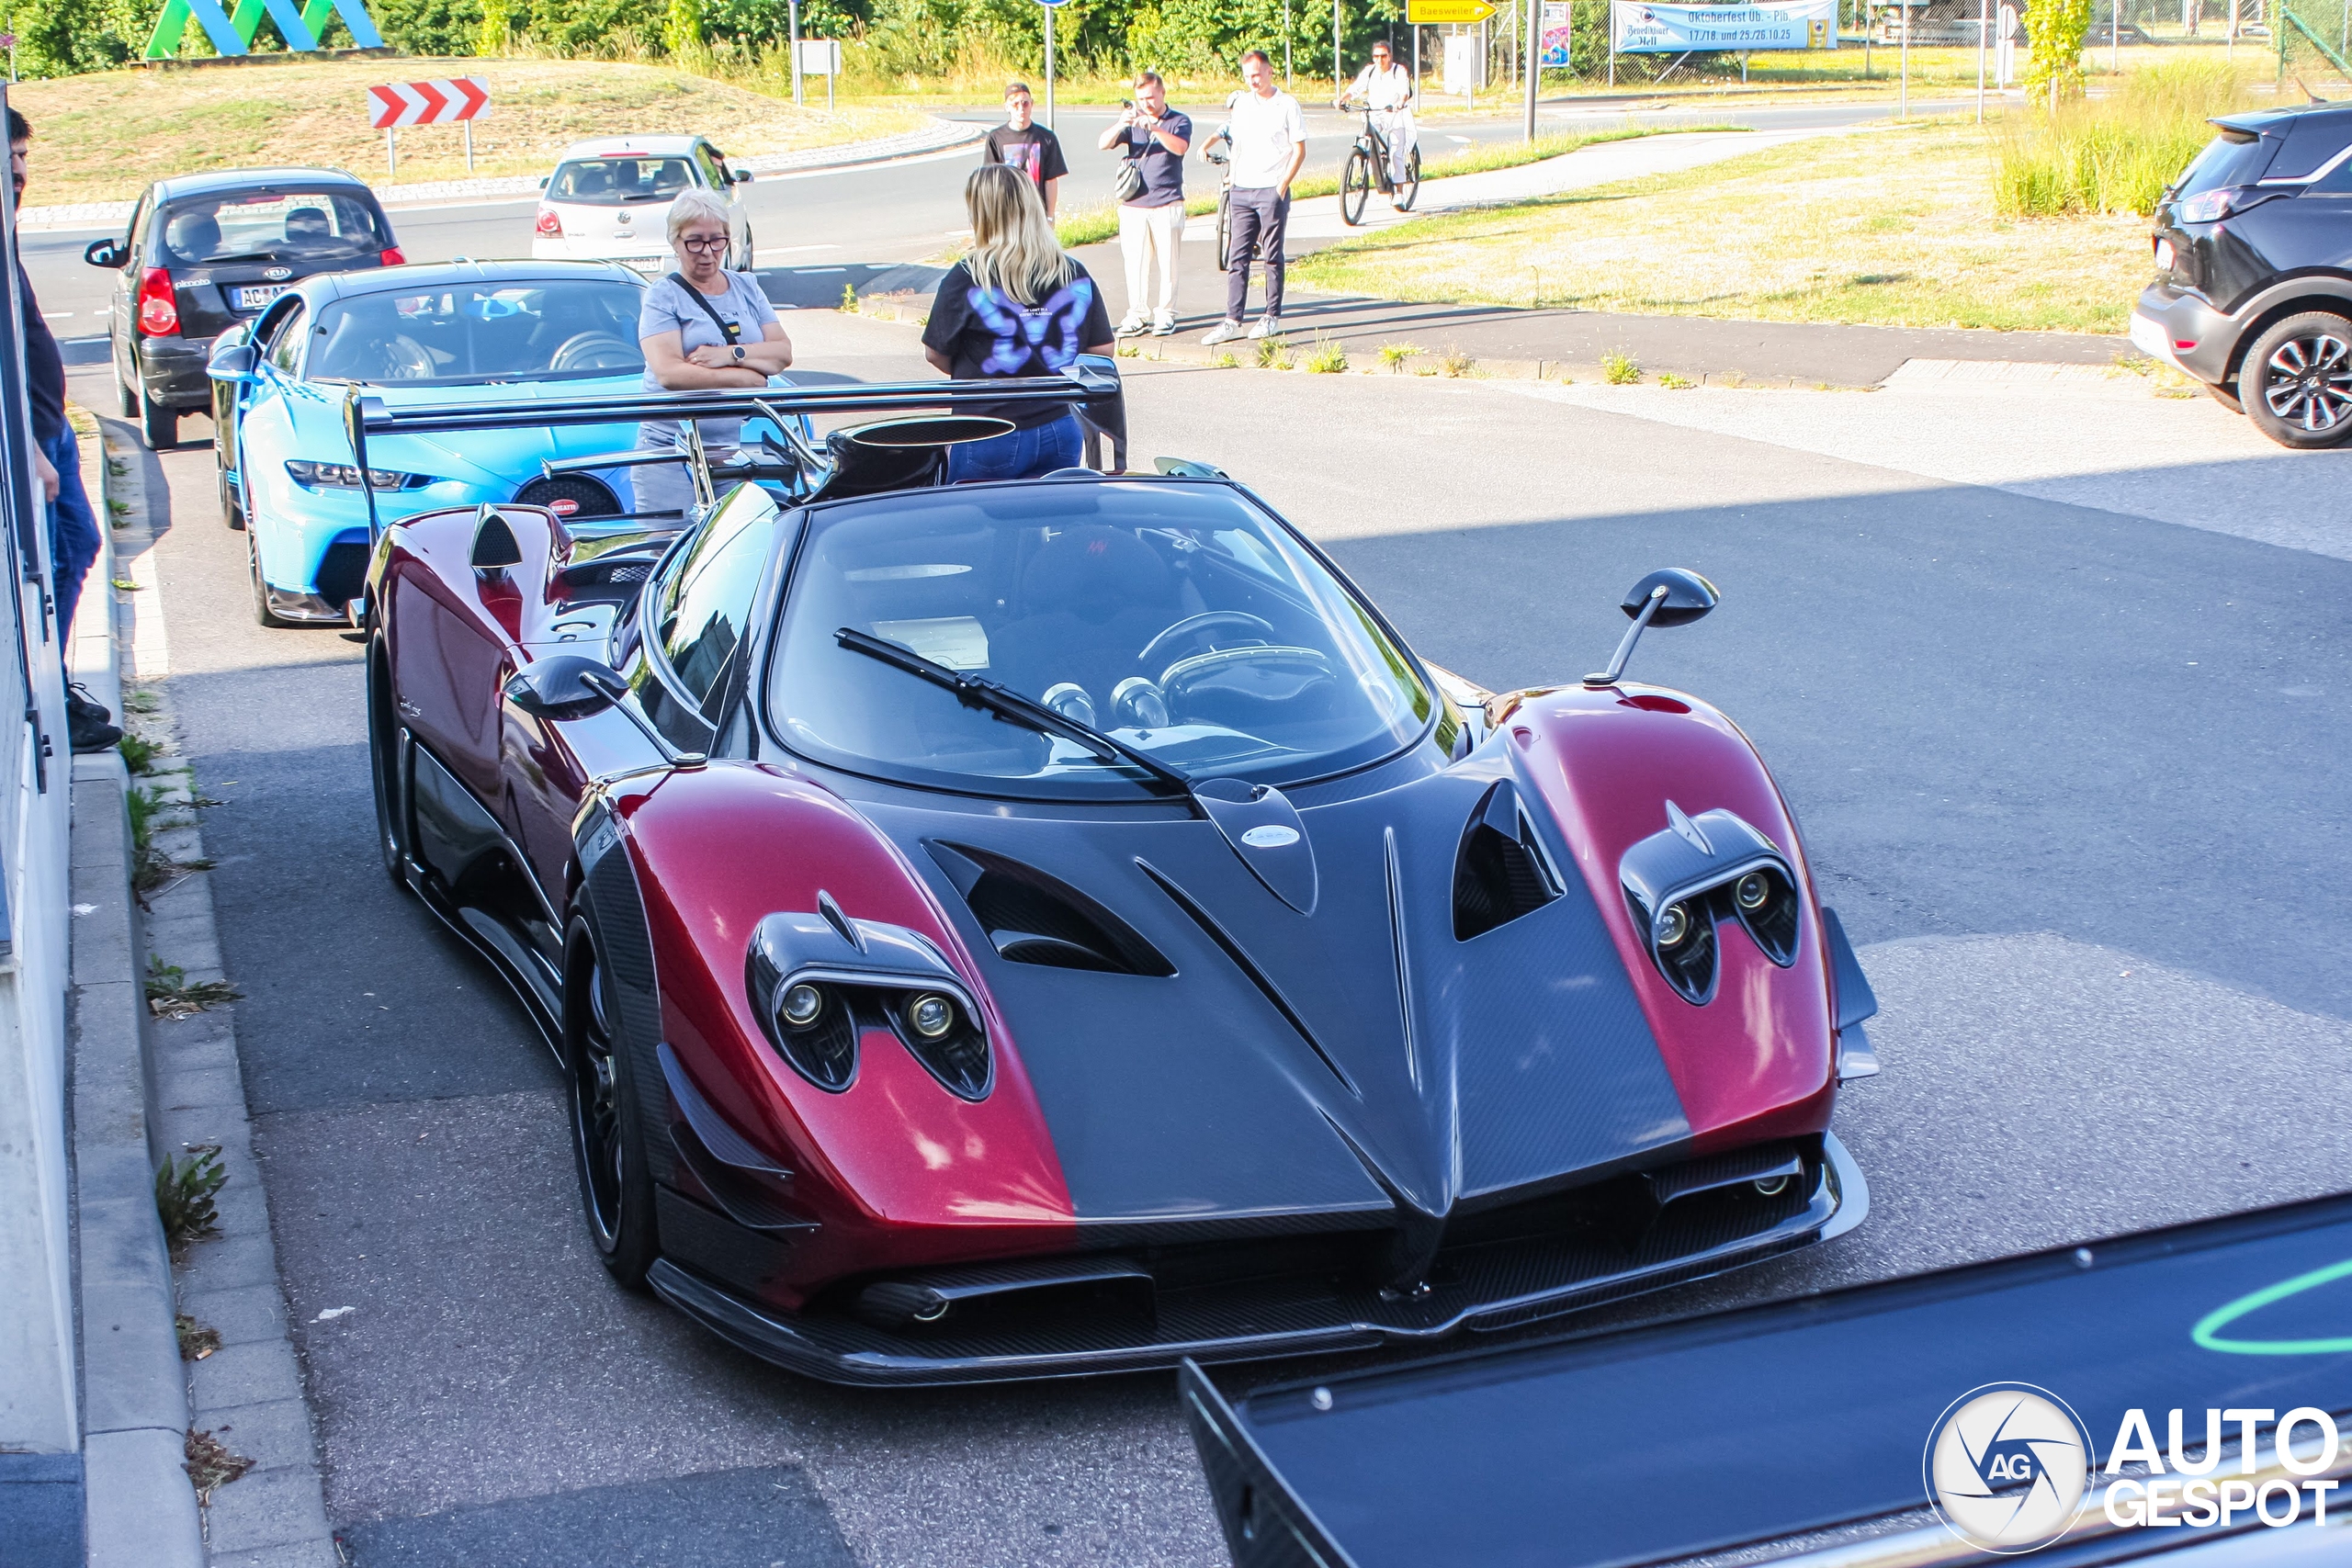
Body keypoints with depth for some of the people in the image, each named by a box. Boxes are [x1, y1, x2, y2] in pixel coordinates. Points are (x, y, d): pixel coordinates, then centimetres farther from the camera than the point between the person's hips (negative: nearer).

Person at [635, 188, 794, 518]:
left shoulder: (746, 287, 15)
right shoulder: (663, 297, 2)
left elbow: (783, 352, 5)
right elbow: (669, 373, -12)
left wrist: (732, 354, -12)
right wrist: (746, 377, -9)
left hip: (740, 450, 3)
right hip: (672, 454, -3)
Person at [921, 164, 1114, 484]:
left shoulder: (966, 278, -13)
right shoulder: (1075, 274, -1)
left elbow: (935, 353, -3)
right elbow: (1102, 348, 5)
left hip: (989, 440, -4)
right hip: (1061, 433, 4)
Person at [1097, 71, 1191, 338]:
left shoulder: (1179, 121, 3)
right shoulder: (1133, 120, 11)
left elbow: (1180, 147, -18)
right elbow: (1104, 144, -2)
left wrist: (1154, 128, -32)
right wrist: (1120, 126, -22)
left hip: (1167, 204, -2)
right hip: (1133, 204, 2)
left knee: (1168, 261, 0)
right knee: (1135, 261, 2)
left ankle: (1166, 314, 9)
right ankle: (1135, 314, 8)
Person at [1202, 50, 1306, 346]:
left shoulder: (1287, 105, -2)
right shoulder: (1241, 103, 11)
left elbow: (1299, 150, -3)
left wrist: (1282, 185, -10)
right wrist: (1232, 179, 10)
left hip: (1272, 191, -4)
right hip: (1242, 189, 4)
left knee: (1272, 256, 2)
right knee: (1238, 257, 1)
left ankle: (1272, 317, 10)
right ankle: (1232, 320, -1)